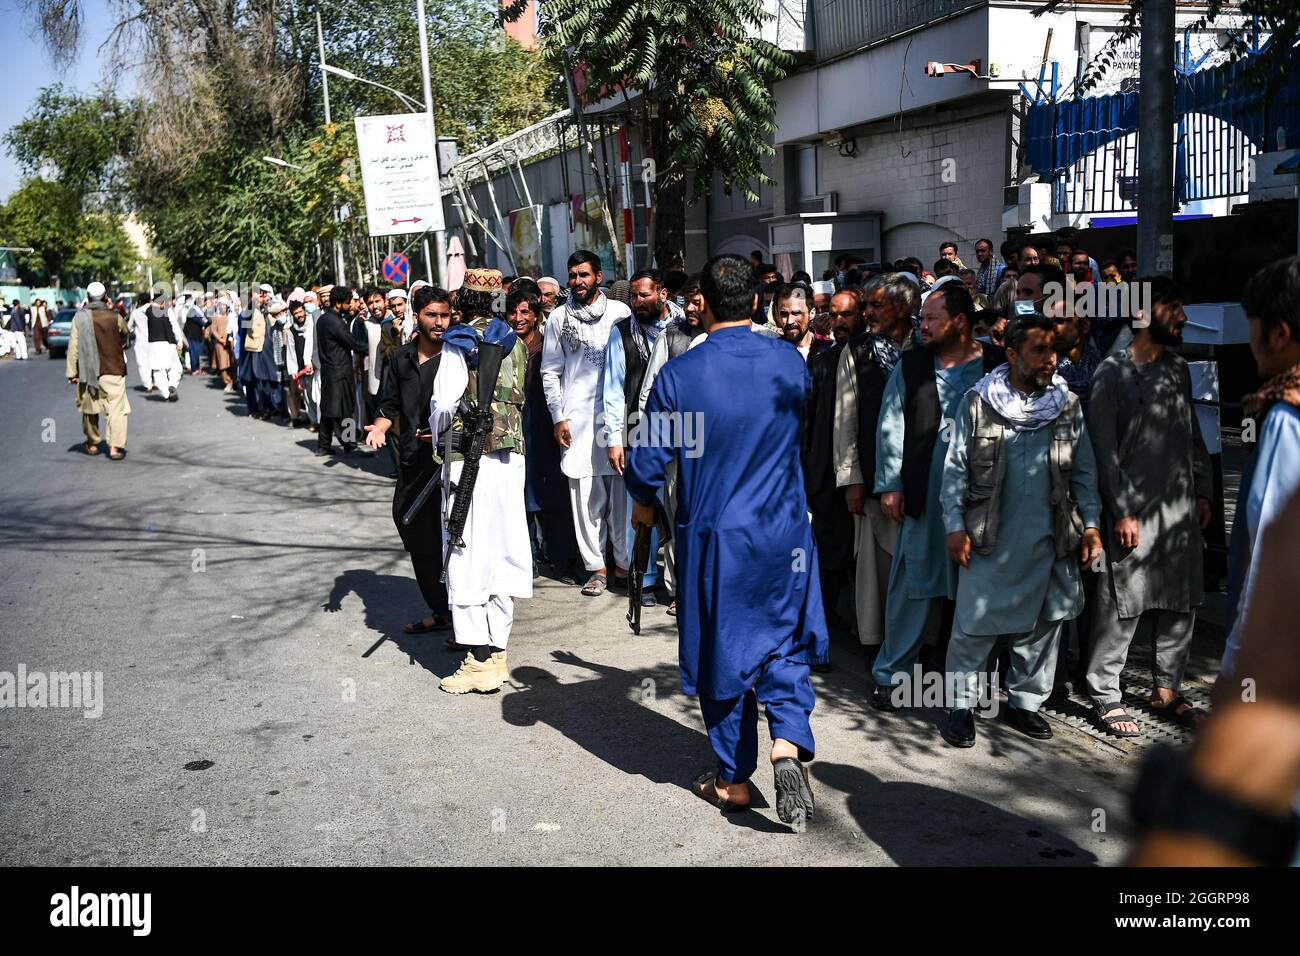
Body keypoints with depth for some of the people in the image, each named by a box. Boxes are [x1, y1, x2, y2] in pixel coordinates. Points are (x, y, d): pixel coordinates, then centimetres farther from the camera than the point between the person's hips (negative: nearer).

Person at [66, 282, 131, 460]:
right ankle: (115, 446, -8)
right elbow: (126, 331, 13)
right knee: (116, 408, 0)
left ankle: (92, 443, 28)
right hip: (112, 370, -2)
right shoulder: (113, 317, -8)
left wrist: (72, 371, 0)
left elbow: (73, 346, -5)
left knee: (90, 407, 17)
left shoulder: (80, 317, -4)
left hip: (88, 371, 2)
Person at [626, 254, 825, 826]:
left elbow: (648, 462, -8)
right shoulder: (791, 362, -4)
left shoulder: (678, 375, -14)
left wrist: (644, 502, 13)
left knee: (722, 650, 12)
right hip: (784, 532, 2)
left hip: (713, 537, -2)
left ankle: (733, 781, 24)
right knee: (784, 642, 16)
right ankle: (788, 744, -7)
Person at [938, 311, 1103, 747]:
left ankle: (1025, 701, 26)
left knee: (1042, 625, 10)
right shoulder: (977, 402, -1)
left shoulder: (1068, 405, 6)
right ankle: (962, 705, 14)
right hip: (989, 539, -3)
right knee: (975, 625, 0)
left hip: (1049, 541, 3)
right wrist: (955, 526, -5)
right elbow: (956, 468, 0)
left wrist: (1091, 525, 4)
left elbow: (1084, 472, 11)